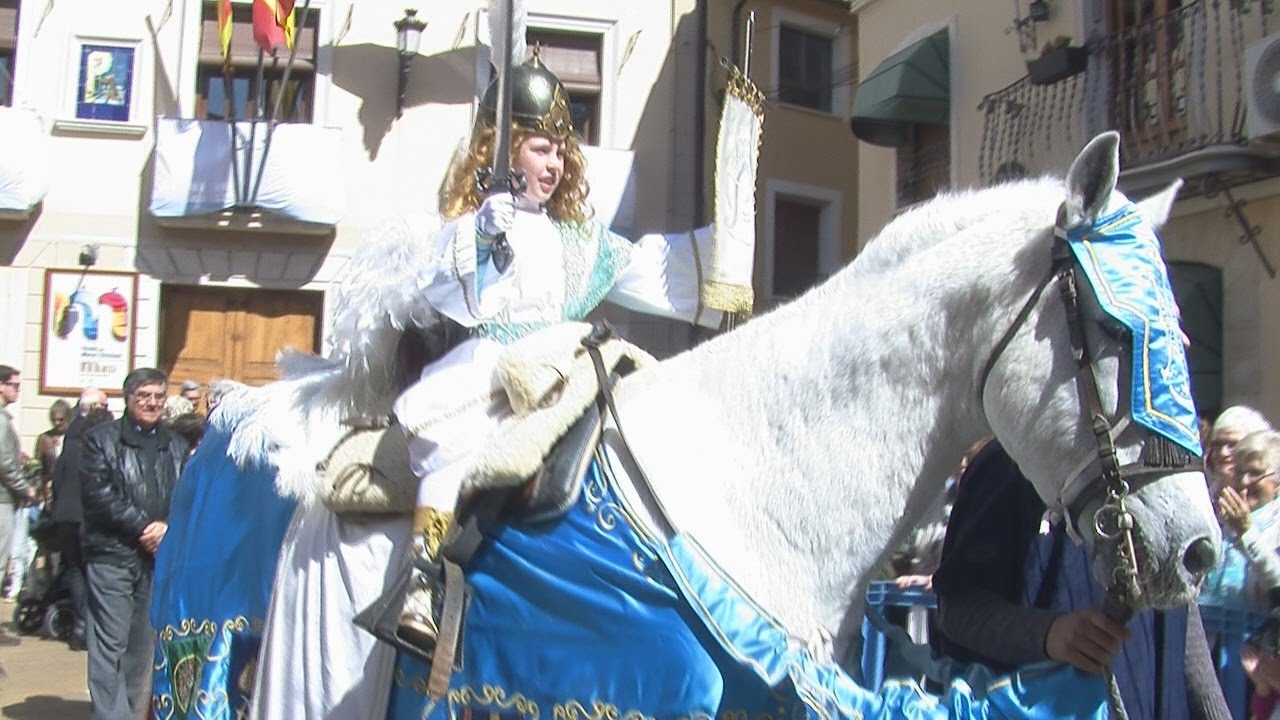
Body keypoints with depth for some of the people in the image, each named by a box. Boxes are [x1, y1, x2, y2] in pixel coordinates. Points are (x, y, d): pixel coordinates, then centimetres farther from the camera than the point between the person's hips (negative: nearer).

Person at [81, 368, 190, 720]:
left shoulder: (176, 447, 16)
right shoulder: (102, 439, 4)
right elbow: (98, 493, -8)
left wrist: (167, 529, -9)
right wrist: (143, 526, -12)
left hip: (160, 555, 4)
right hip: (112, 554, -4)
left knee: (141, 643, 7)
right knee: (110, 642, -7)